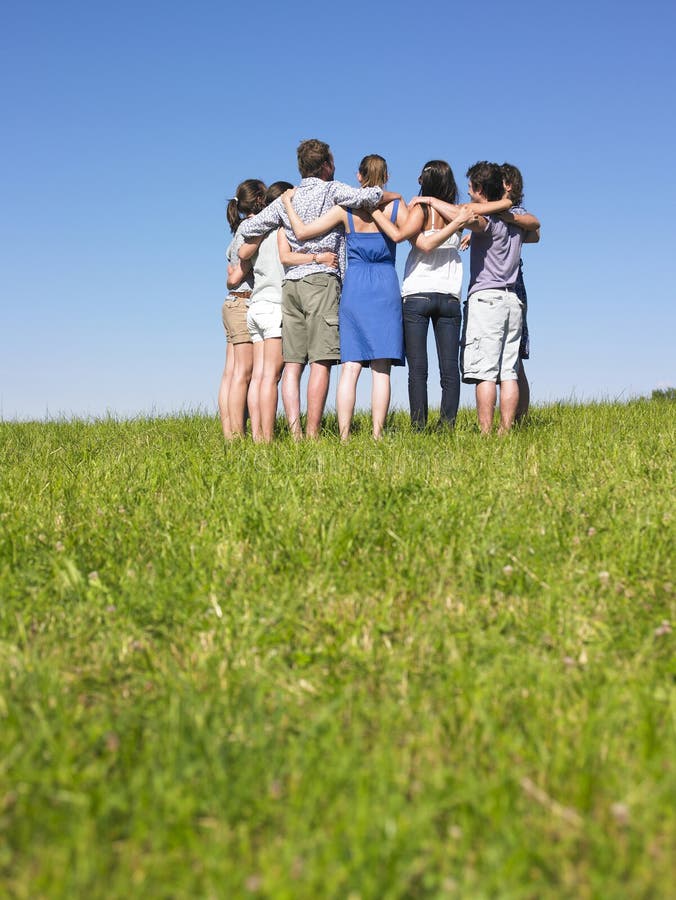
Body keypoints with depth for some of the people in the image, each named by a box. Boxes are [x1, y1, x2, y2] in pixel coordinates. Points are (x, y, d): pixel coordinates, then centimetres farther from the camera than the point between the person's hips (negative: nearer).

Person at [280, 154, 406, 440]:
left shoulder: (345, 209, 3)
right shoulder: (396, 207, 3)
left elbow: (302, 232, 0)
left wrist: (287, 201, 15)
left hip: (354, 287, 1)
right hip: (386, 288, -1)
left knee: (350, 367, 0)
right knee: (381, 369, -2)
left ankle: (344, 435, -7)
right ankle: (377, 435, -8)